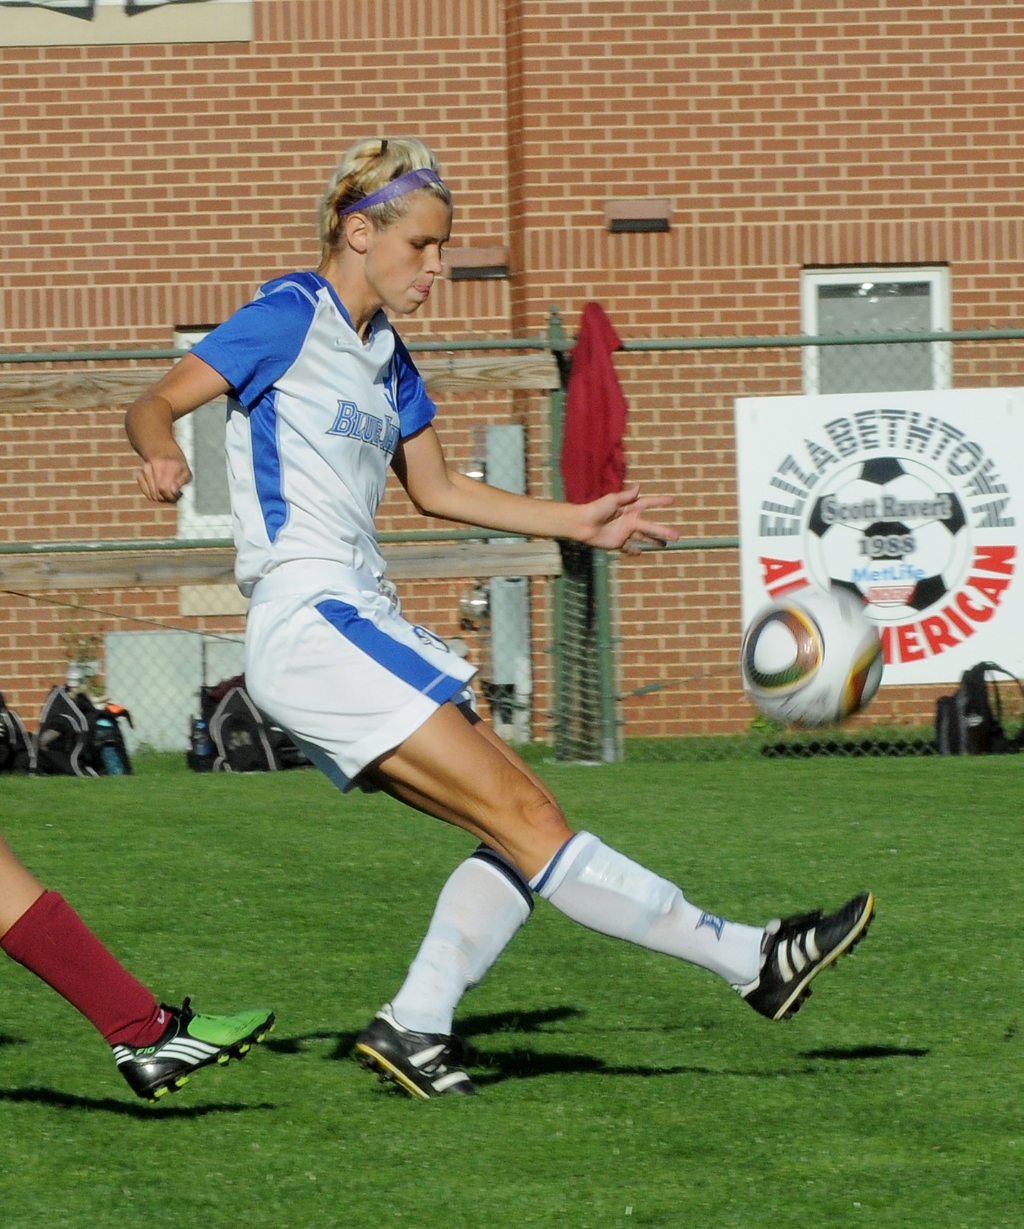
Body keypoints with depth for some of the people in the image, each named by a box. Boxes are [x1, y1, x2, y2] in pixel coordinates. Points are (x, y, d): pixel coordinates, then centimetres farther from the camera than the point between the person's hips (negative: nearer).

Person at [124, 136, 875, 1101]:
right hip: (311, 624, -10)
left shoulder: (386, 357, 19)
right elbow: (153, 405, -11)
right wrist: (162, 456, -33)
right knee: (526, 819, -10)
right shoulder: (290, 316, -6)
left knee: (524, 823, 2)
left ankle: (412, 1026, -1)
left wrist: (577, 522, 22)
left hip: (358, 629, 10)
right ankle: (750, 958, -11)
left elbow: (437, 491, 28)